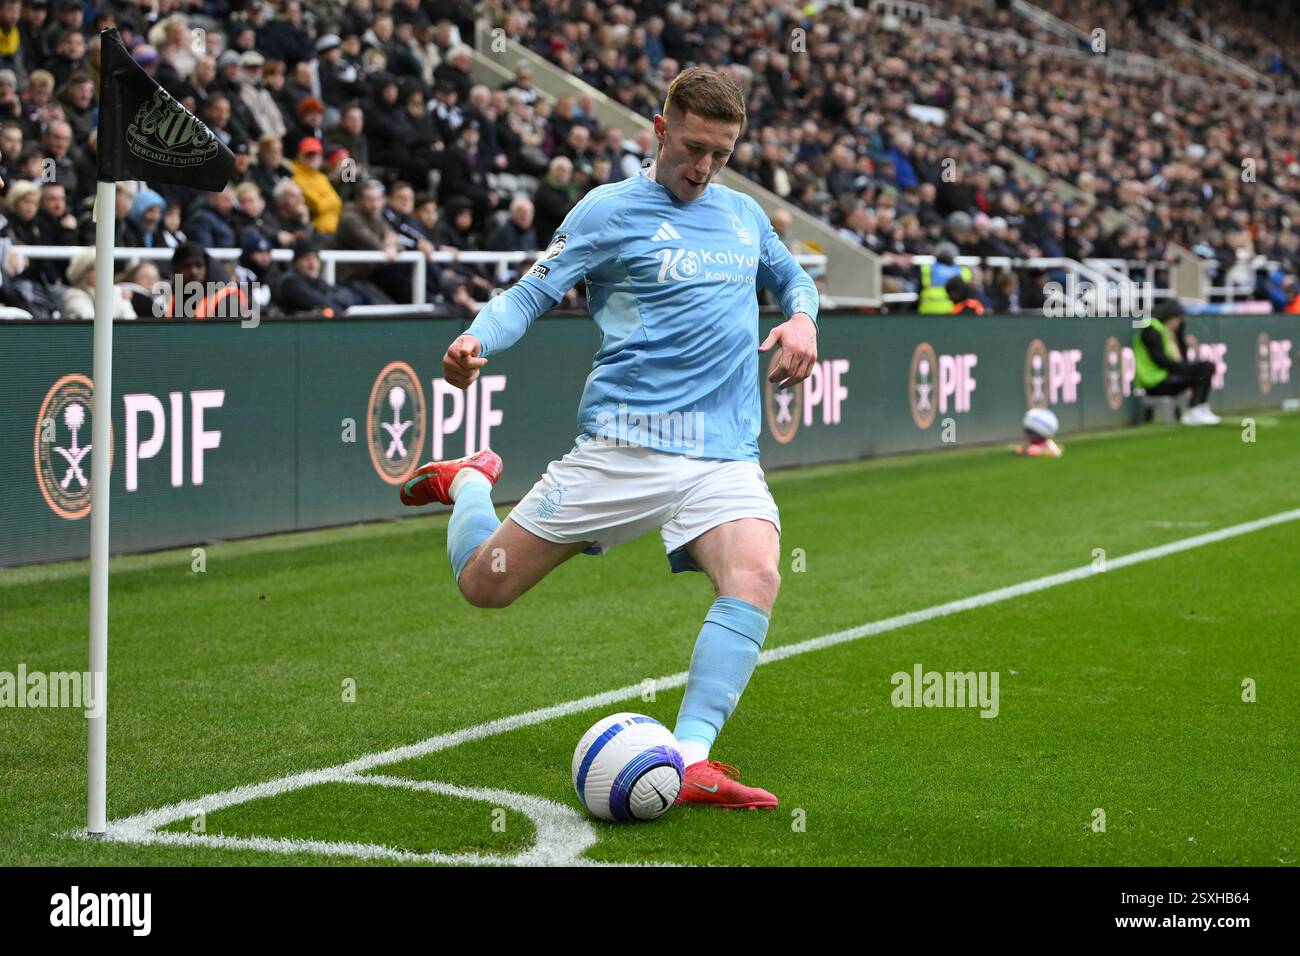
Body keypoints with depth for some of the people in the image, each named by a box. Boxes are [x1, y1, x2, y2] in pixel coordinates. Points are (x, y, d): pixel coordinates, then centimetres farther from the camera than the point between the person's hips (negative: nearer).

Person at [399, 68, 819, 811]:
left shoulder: (744, 214, 17)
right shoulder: (610, 209, 1)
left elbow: (793, 276, 35)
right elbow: (531, 292, -3)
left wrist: (802, 318, 11)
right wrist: (479, 339, -25)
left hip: (726, 457, 3)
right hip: (624, 447, -3)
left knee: (757, 574, -28)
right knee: (484, 584, 1)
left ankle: (690, 760, -29)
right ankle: (470, 481, 35)